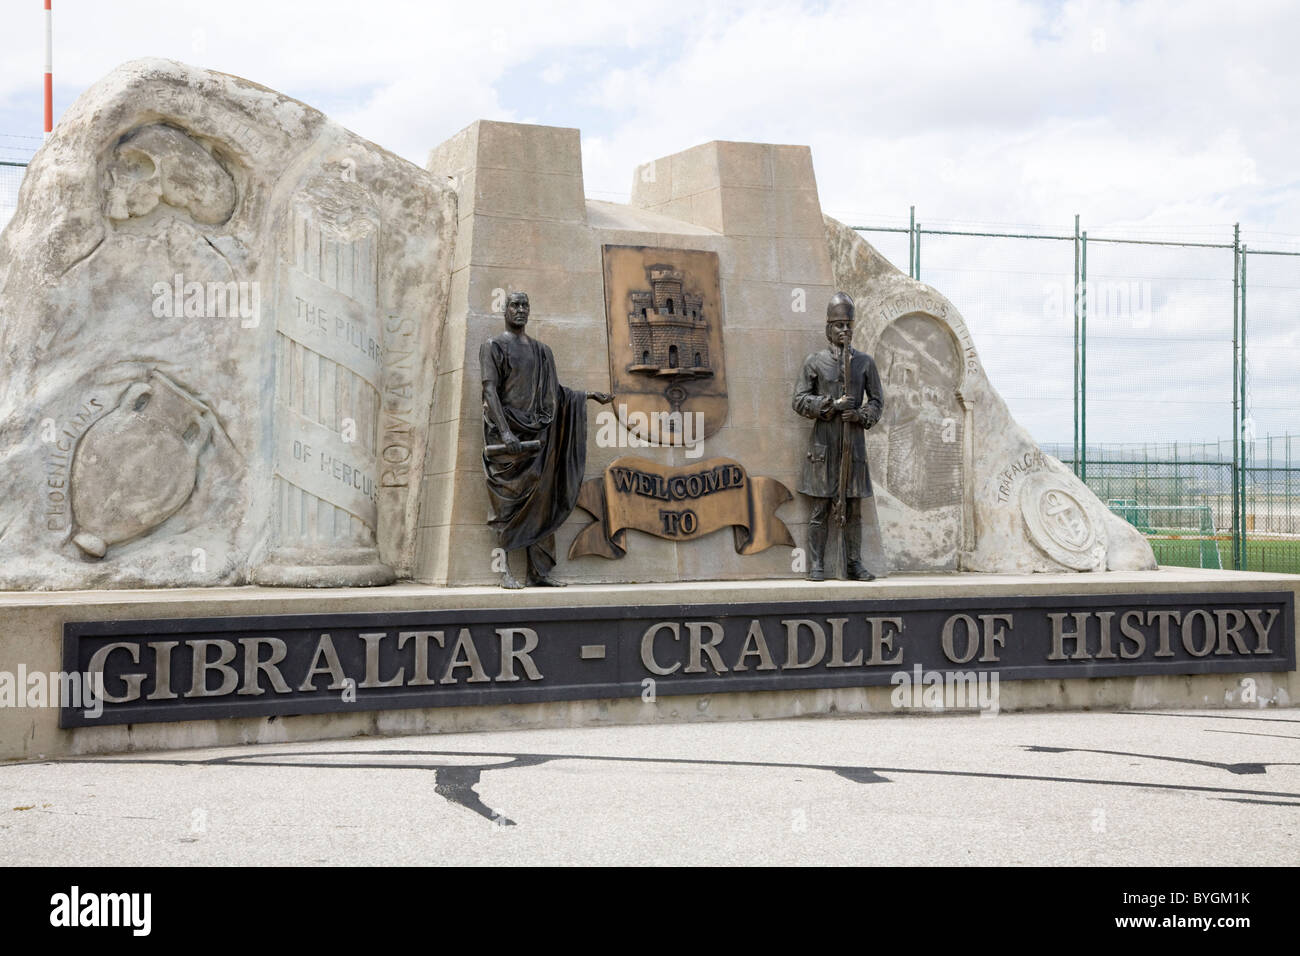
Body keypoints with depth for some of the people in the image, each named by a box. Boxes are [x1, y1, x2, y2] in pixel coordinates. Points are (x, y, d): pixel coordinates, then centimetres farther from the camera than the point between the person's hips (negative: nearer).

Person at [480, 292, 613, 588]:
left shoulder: (540, 350, 19)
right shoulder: (493, 346, 2)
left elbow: (554, 391, 24)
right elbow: (490, 389, -9)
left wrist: (589, 395, 17)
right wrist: (505, 431, -20)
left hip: (535, 431, 5)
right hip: (506, 432, -5)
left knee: (539, 501, 1)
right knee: (506, 502, -8)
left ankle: (538, 571, 2)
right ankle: (505, 571, -8)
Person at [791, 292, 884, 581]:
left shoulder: (865, 362, 10)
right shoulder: (815, 361, 4)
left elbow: (877, 400, 12)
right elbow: (799, 400, 1)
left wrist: (861, 415, -8)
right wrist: (830, 405, -13)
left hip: (854, 443, 2)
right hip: (824, 445, -2)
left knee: (853, 508, 5)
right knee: (821, 508, -2)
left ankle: (854, 564, 11)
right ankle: (816, 565, 3)